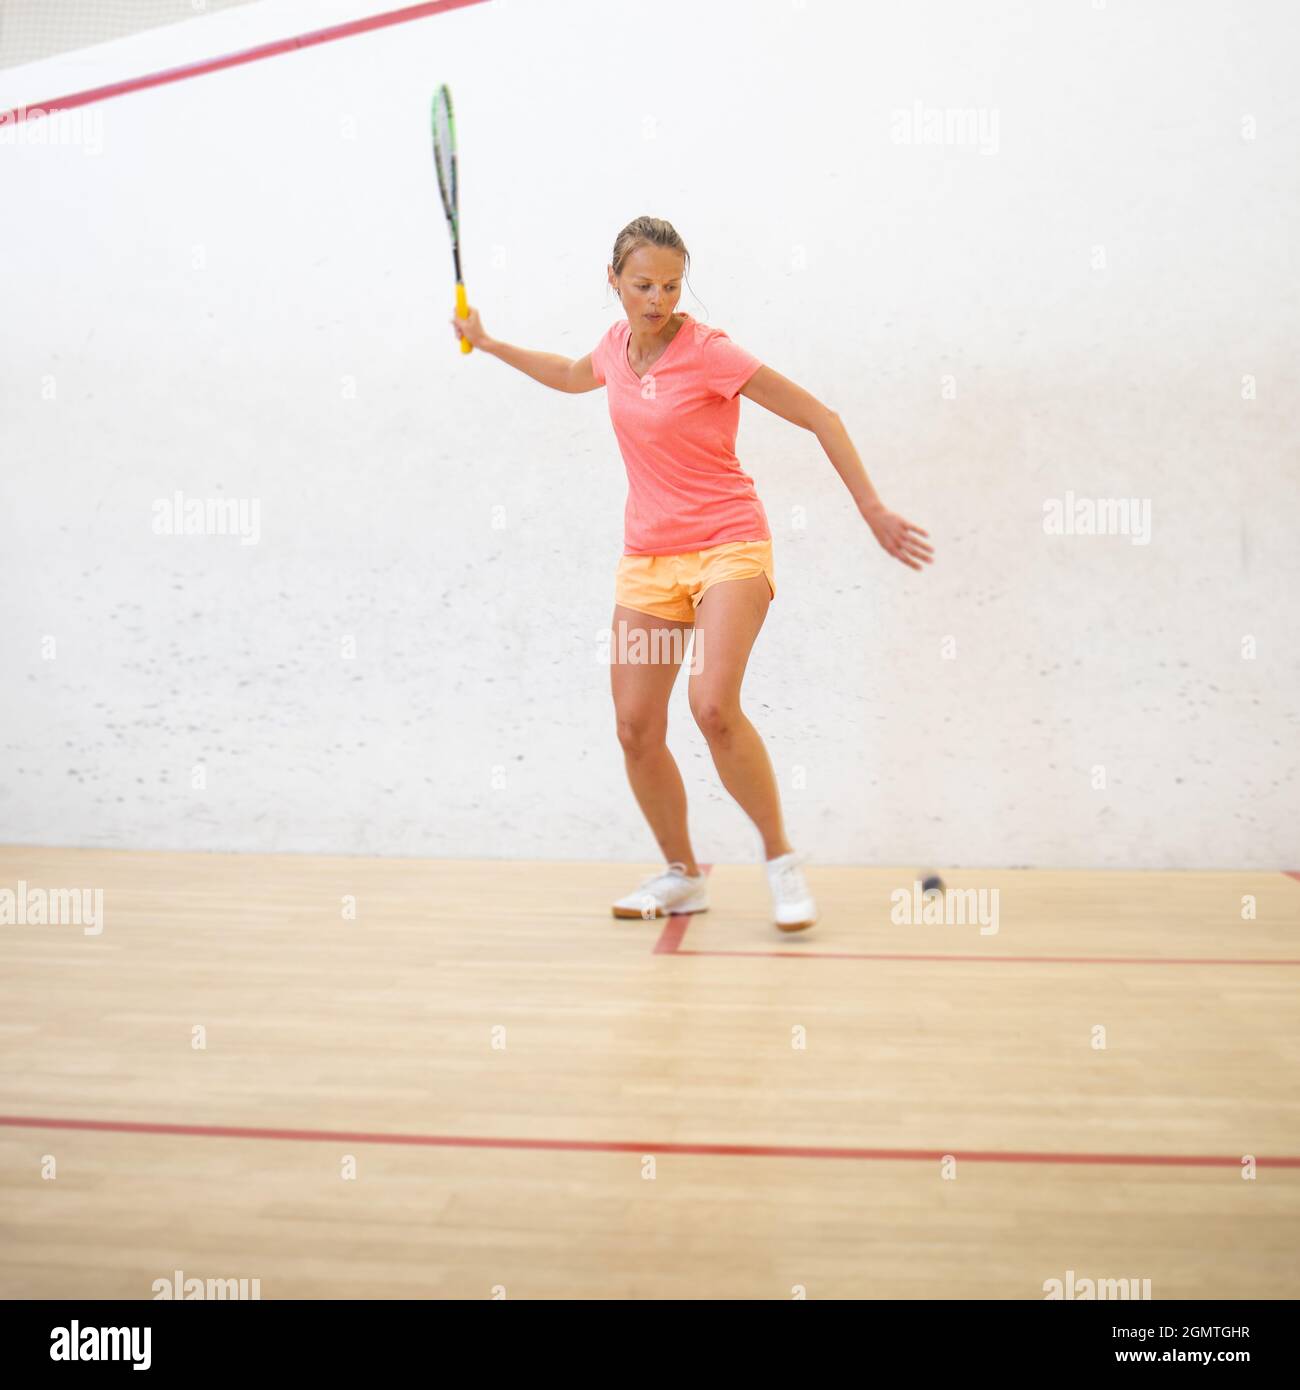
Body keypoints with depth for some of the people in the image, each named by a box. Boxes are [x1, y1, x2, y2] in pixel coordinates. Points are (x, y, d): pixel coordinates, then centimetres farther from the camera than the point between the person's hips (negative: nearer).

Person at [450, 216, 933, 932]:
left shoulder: (708, 351, -12)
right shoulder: (617, 344, 6)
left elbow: (820, 417, -10)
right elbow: (572, 375, 32)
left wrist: (872, 510, -14)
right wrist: (489, 343, 33)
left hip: (728, 547, -6)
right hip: (647, 558, 6)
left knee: (713, 705, -26)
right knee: (635, 729, -1)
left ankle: (782, 860, -8)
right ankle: (681, 874, 18)